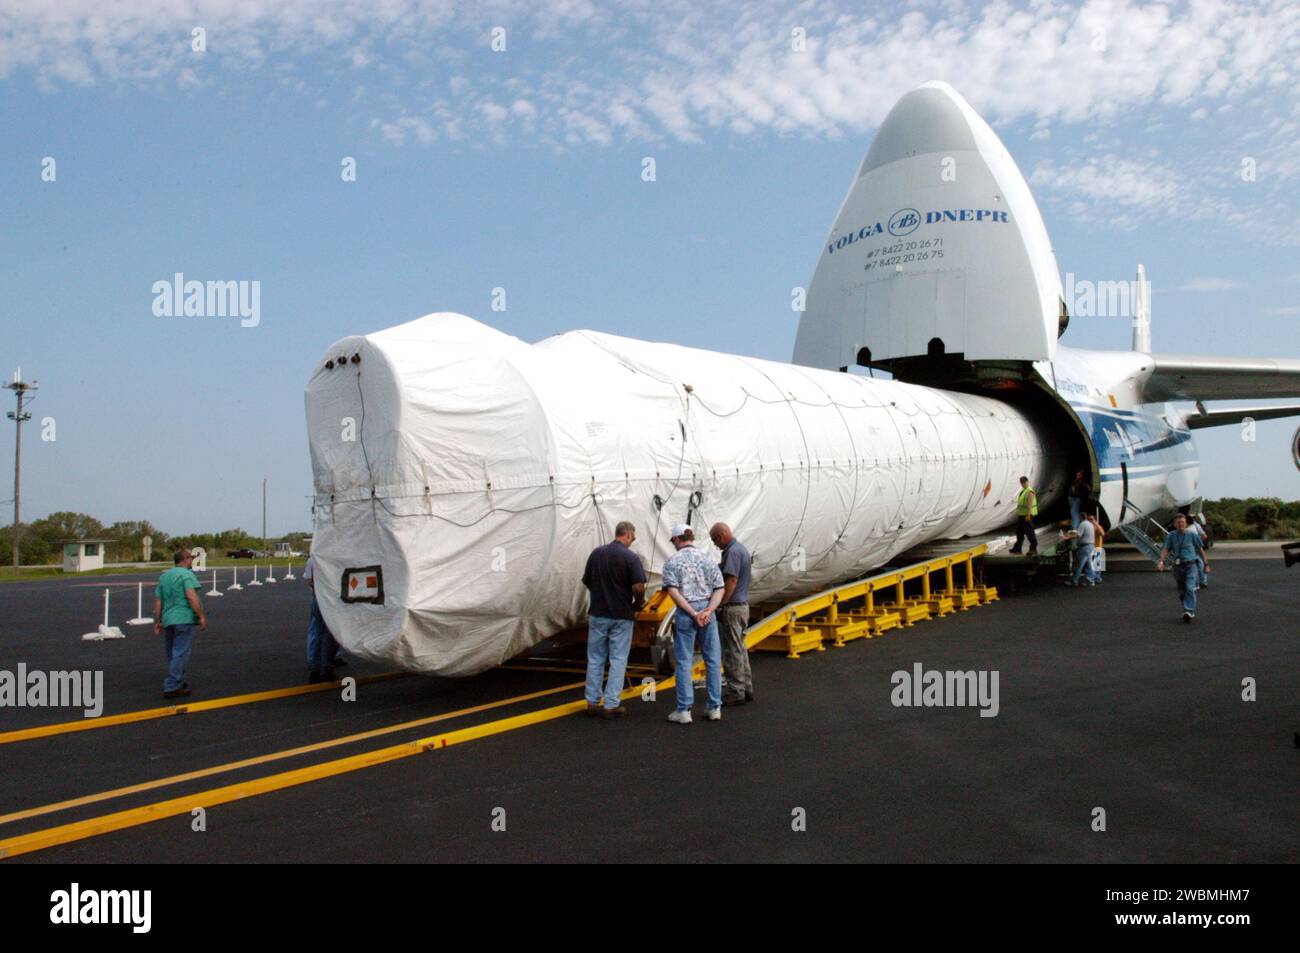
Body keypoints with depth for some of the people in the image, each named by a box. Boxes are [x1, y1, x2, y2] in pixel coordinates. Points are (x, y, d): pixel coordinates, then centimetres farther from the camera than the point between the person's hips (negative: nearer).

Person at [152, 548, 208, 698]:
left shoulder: (164, 576, 17)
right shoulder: (186, 574, -7)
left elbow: (157, 601, 16)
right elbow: (192, 597, -19)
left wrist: (158, 621, 20)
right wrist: (202, 616, -17)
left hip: (168, 620, 8)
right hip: (184, 619, -8)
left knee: (172, 653, 17)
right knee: (180, 654, -5)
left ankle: (178, 682, 29)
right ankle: (171, 688, -7)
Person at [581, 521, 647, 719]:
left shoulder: (596, 553, 3)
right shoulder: (631, 557, -11)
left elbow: (587, 582, 9)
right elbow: (639, 587, -18)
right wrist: (636, 605, 0)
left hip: (597, 613, 4)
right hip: (621, 616, -4)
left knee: (595, 659, 13)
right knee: (618, 660, 4)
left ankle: (592, 702, 16)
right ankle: (611, 705, 5)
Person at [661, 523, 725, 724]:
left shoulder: (672, 561, -2)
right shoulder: (707, 560, 8)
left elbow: (673, 592, -12)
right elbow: (720, 589, -1)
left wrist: (693, 613, -13)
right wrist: (708, 611, -11)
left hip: (685, 613, -2)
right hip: (707, 611, 3)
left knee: (684, 662, 2)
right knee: (713, 660, 10)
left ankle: (683, 710, 2)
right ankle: (715, 707, 12)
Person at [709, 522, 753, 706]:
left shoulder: (733, 552, -17)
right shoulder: (742, 548, 14)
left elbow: (731, 582, -23)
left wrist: (719, 606, -20)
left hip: (732, 608, -10)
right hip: (743, 605, 10)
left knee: (732, 651, -4)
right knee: (740, 649, 16)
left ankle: (735, 692, 1)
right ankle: (746, 688, 22)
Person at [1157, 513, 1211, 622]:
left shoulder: (1192, 535, 1)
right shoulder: (1171, 536, 4)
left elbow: (1201, 550, 9)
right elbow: (1165, 549, -4)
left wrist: (1206, 564, 11)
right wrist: (1161, 561, -20)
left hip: (1191, 565, -3)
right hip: (1178, 566, 3)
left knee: (1190, 588, -19)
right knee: (1182, 591, 9)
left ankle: (1189, 612, -24)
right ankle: (1190, 612, 25)